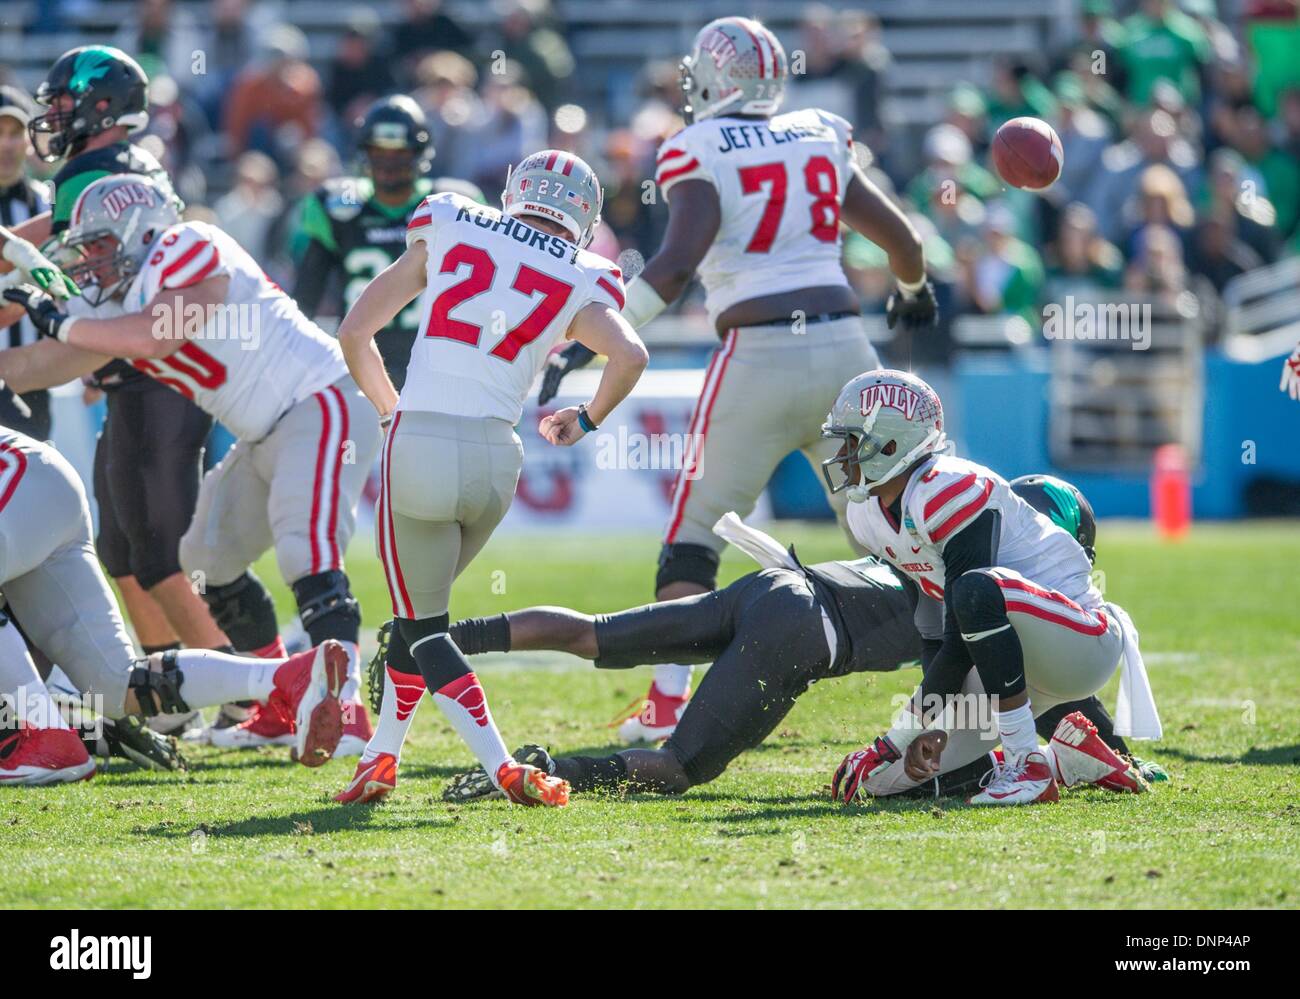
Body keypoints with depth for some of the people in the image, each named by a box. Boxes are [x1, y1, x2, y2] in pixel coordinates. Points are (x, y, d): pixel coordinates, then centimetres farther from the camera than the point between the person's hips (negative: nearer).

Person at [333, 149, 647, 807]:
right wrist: (588, 420, 11)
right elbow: (630, 356, -8)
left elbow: (355, 333, 14)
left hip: (418, 443, -2)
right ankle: (381, 757, 26)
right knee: (421, 608, 24)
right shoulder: (579, 284, 10)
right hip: (495, 454, 2)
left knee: (421, 622, 7)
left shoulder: (447, 231, 12)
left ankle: (501, 766, -8)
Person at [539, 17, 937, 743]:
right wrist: (914, 293, 42)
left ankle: (668, 702, -2)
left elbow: (678, 263, -18)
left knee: (694, 534, 5)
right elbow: (902, 240, 20)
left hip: (759, 357, -4)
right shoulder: (819, 142, 12)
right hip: (844, 348, 4)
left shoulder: (704, 153, -3)